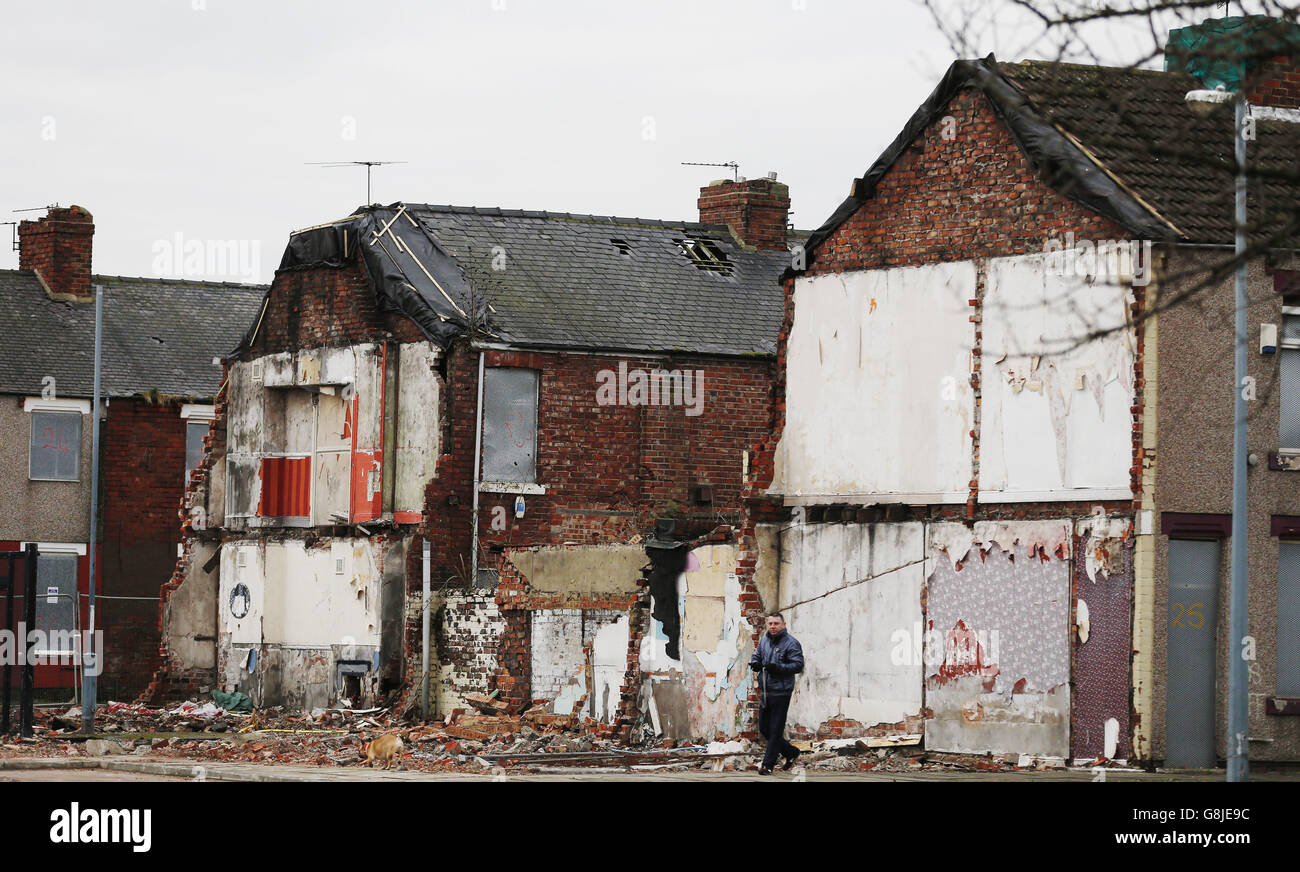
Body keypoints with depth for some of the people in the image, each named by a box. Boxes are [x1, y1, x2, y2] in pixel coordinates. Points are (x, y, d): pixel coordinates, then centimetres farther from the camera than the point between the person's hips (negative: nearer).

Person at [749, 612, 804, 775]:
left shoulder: (791, 643, -9)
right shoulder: (764, 640, 12)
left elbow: (798, 666, -14)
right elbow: (757, 656, 23)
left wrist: (777, 668, -25)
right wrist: (755, 663, -2)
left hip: (781, 692, -8)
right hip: (765, 692, 8)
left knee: (775, 730, -3)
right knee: (764, 729, 12)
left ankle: (768, 764, 4)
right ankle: (791, 752, 28)